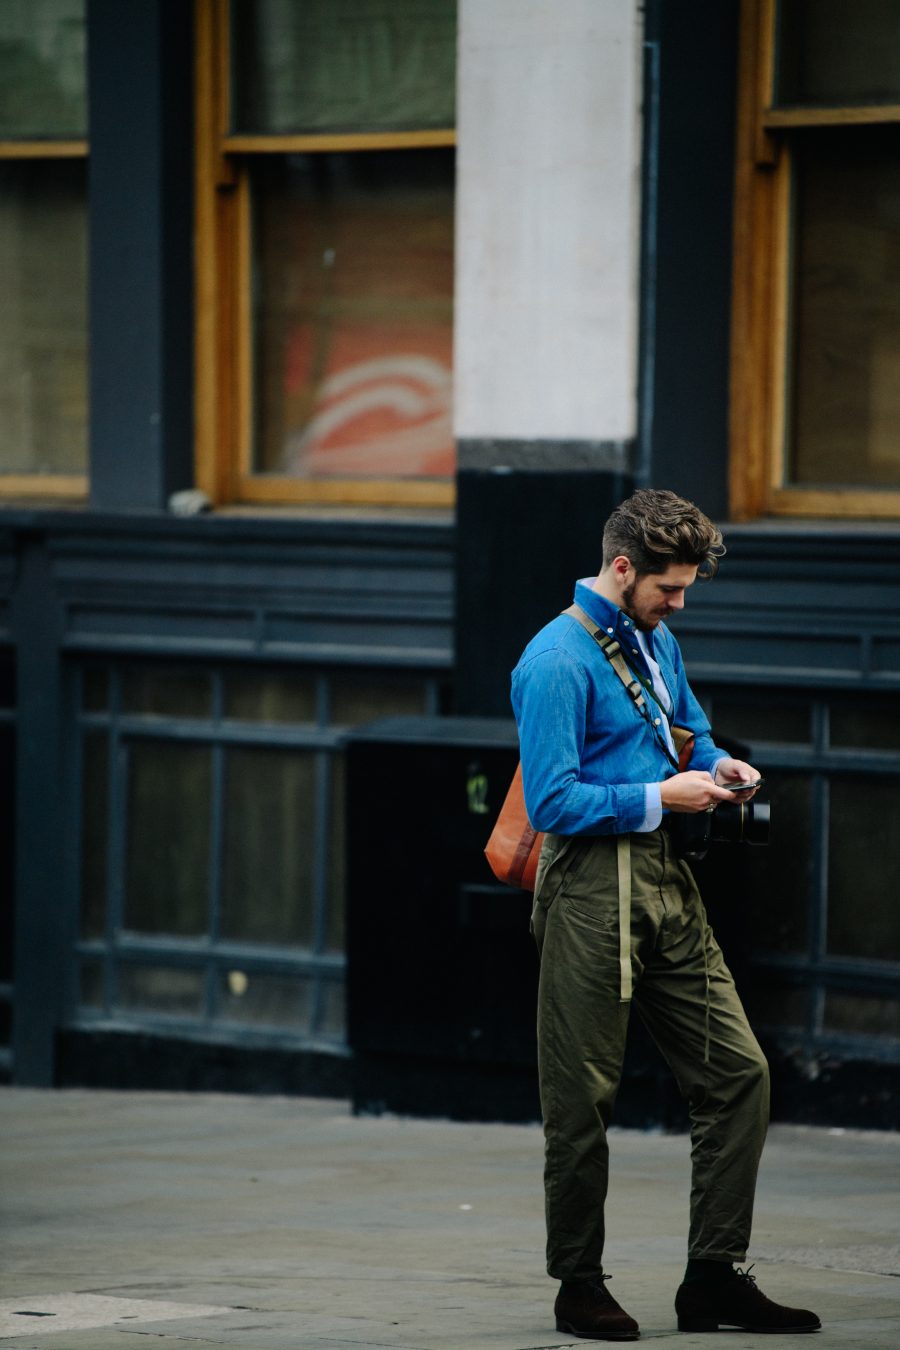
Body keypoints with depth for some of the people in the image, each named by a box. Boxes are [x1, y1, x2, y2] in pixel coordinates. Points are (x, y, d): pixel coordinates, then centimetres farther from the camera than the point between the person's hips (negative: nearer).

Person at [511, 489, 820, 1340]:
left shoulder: (658, 645, 14)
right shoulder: (557, 662, -13)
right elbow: (552, 803, -18)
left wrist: (718, 766, 7)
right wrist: (660, 797, -16)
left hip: (667, 884, 8)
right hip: (592, 891, -8)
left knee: (736, 1071, 3)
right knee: (583, 1096, 1)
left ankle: (716, 1277, 9)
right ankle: (580, 1286, 12)